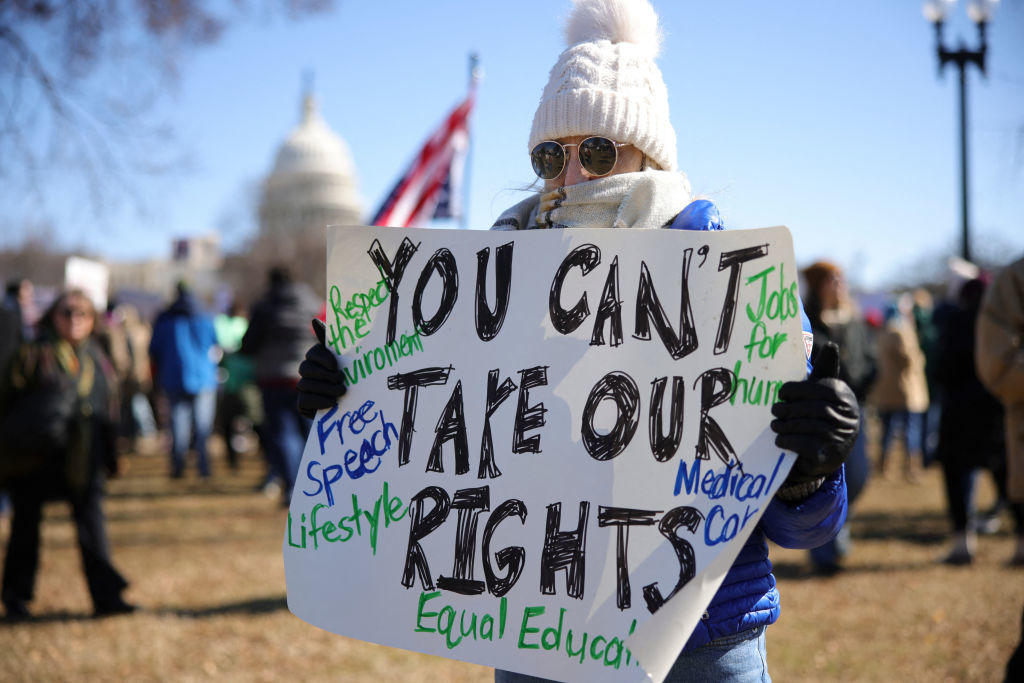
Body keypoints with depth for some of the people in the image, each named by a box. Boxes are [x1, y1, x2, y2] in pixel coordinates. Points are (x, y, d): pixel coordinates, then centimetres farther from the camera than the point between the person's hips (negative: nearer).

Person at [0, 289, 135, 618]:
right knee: (27, 521, 8)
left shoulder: (96, 359, 11)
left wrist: (110, 454, 15)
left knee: (91, 518, -1)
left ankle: (106, 594, 0)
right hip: (37, 455, -3)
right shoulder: (34, 354, -3)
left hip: (84, 457, 3)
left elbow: (110, 408, 16)